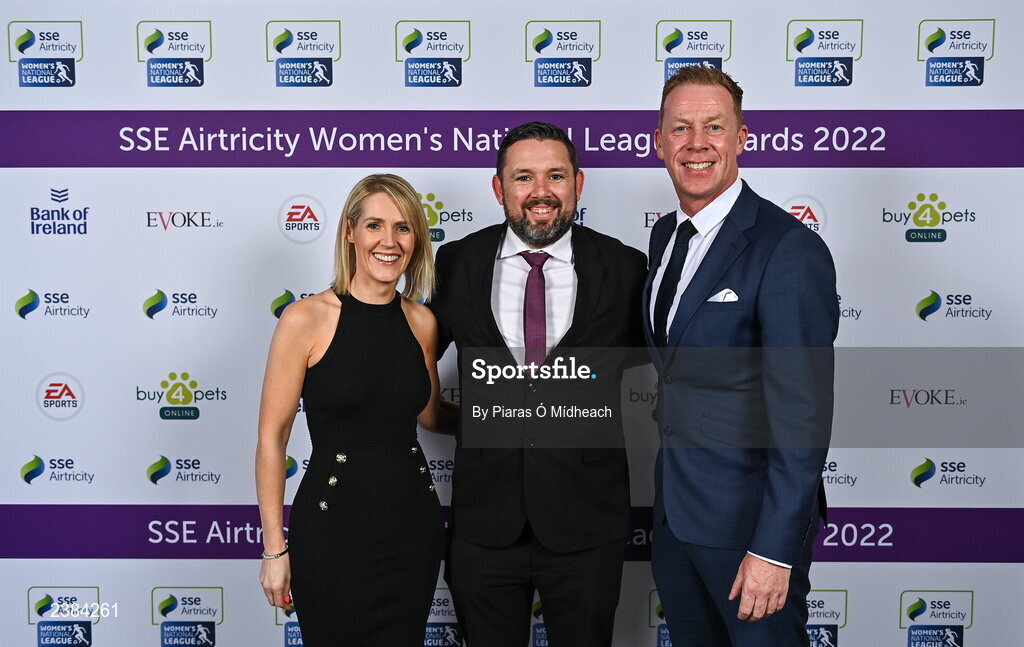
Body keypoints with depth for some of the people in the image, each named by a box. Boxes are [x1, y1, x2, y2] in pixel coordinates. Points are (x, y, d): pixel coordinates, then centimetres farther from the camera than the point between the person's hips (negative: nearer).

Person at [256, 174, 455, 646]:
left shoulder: (422, 322, 2)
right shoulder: (306, 318, -11)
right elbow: (272, 437, -8)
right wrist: (274, 547, -8)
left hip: (412, 524, 4)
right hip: (333, 524, -4)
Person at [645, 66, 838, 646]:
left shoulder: (789, 249, -19)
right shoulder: (665, 234, 6)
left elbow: (803, 418, -21)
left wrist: (774, 550, -21)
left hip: (748, 519, -7)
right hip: (673, 510, 7)